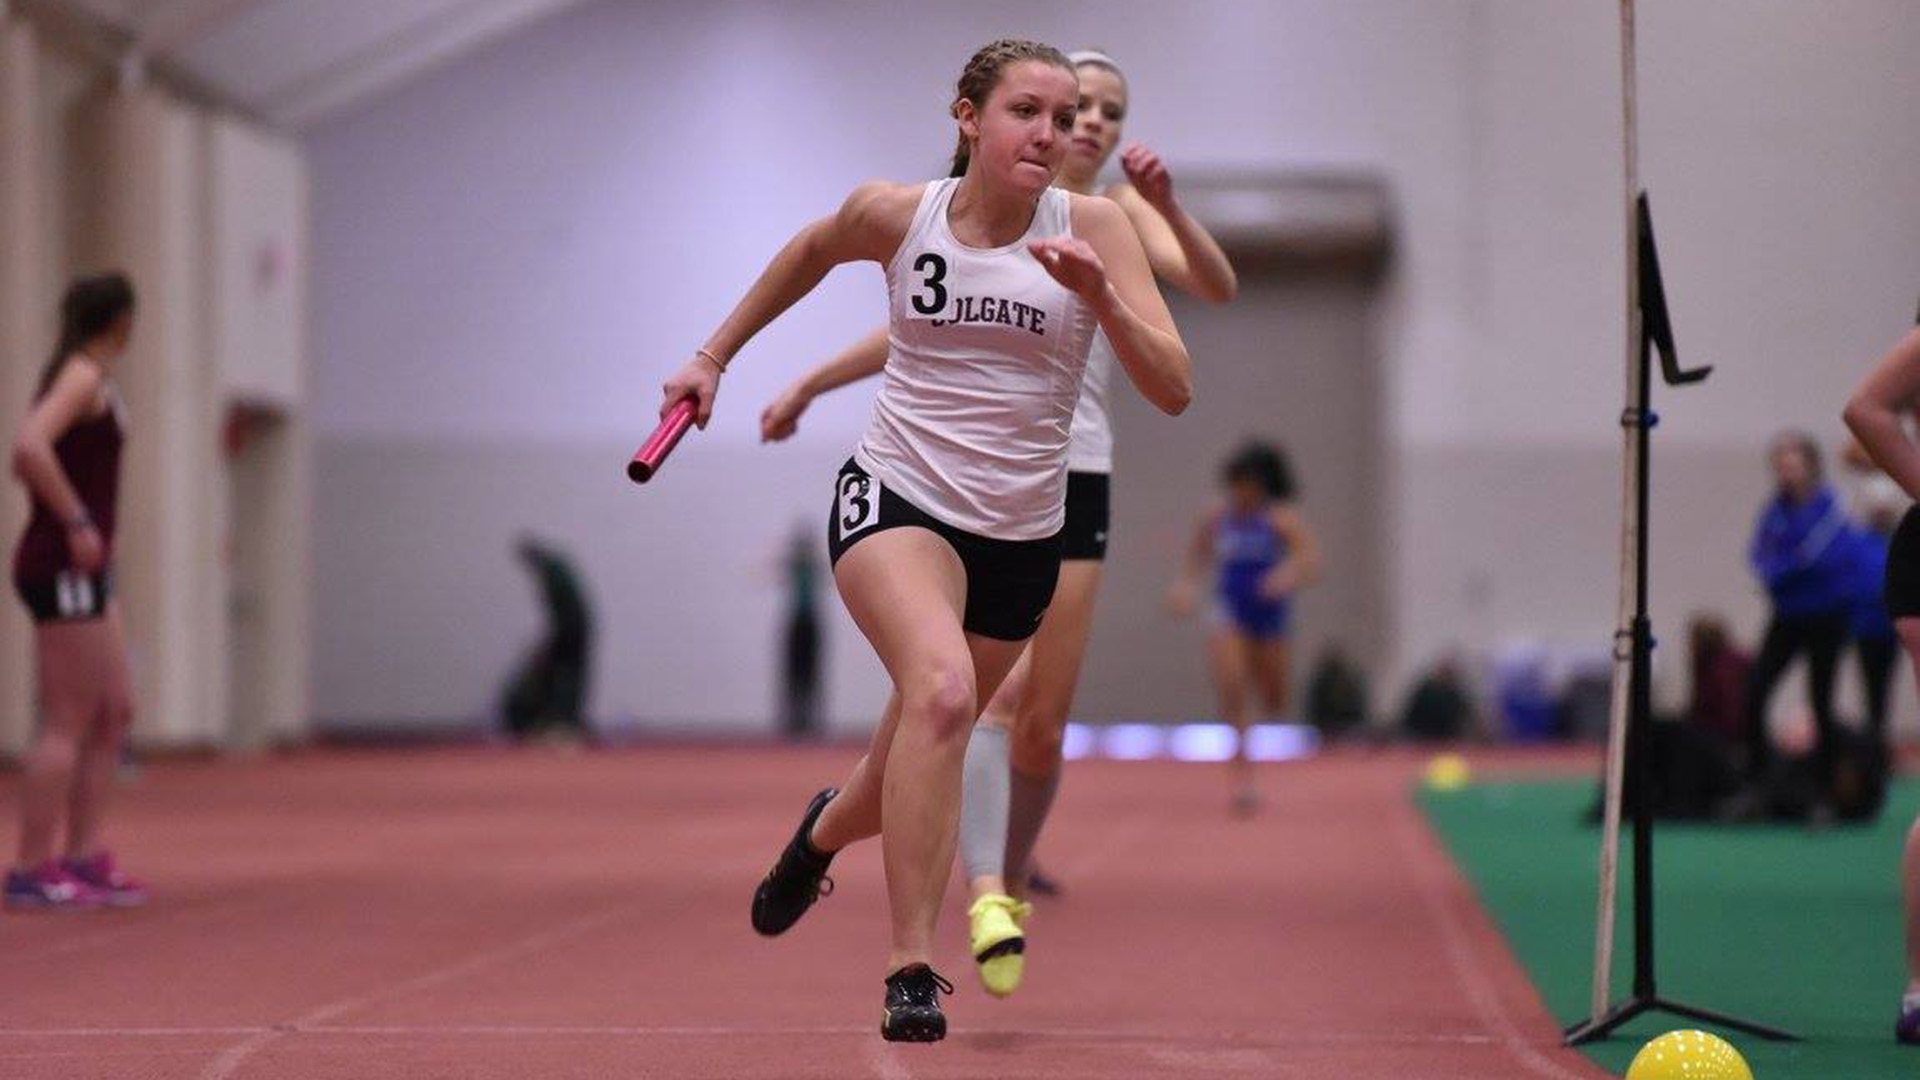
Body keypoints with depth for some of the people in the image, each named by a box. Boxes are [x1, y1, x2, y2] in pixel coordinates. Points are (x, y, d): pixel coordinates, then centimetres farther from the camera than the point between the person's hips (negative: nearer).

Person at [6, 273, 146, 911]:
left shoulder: (84, 377, 16)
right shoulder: (84, 376, -11)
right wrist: (78, 522, -23)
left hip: (82, 572, 10)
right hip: (62, 569, -10)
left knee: (115, 713, 13)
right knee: (67, 724, -7)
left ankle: (85, 857, 14)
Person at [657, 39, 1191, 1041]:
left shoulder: (1093, 227, -7)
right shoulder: (893, 214, -5)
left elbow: (1173, 390, -13)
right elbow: (813, 249, 19)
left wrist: (1100, 299, -28)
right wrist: (714, 354, 22)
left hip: (1019, 538, 3)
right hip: (896, 497, -2)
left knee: (913, 777, 15)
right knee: (942, 688, -32)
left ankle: (827, 827, 53)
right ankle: (910, 969, -26)